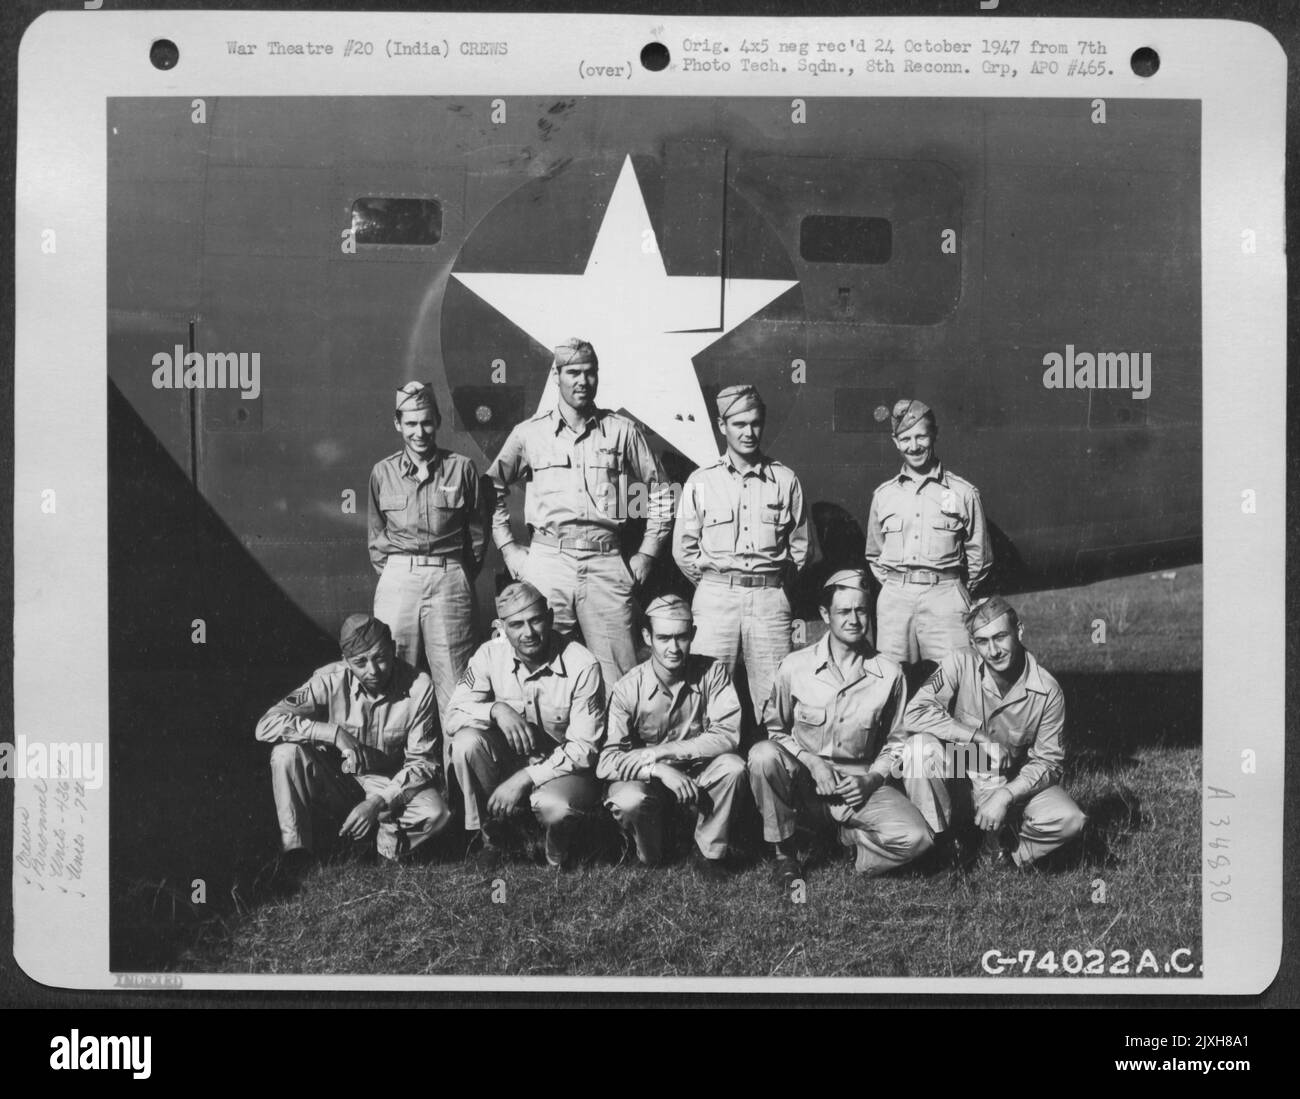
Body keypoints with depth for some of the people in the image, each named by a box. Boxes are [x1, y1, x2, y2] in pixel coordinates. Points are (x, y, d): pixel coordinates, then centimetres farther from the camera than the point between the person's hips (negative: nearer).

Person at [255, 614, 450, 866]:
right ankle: (295, 851, -15)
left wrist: (378, 802, -28)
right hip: (335, 783, 1)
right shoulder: (330, 681, -16)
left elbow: (422, 762, -14)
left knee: (434, 813, -31)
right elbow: (266, 725, -23)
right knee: (286, 752, -27)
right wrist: (333, 732, -33)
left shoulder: (418, 687, -17)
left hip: (390, 786, -1)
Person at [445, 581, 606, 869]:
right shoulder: (490, 655, -9)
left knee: (553, 806, -37)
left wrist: (523, 779, -25)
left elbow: (584, 748, -18)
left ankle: (559, 843, 2)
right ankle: (489, 833, -4)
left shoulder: (582, 665, -18)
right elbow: (453, 719, -12)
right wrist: (496, 709, -32)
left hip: (563, 768, -3)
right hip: (508, 758, 3)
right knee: (467, 741, -27)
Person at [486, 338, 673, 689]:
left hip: (606, 565, 0)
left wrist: (646, 554, 9)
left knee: (620, 681, -2)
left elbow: (659, 492, 14)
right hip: (547, 563, 0)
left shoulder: (622, 431, 8)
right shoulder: (529, 433, 8)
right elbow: (492, 489, 17)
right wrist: (509, 549, 9)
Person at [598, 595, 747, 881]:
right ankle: (651, 856, 1)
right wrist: (660, 770, -34)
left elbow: (727, 735, -20)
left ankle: (710, 852, -6)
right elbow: (607, 761, -20)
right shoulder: (628, 689, -16)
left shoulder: (712, 672, -12)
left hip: (698, 776, 2)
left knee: (732, 767, -29)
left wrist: (664, 751, -26)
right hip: (646, 780, -1)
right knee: (629, 801, -34)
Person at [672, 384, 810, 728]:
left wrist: (774, 585, 10)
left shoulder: (785, 480, 9)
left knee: (774, 700, -2)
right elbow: (683, 549, 11)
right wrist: (712, 584, 9)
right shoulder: (701, 482, 8)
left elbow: (799, 546, 14)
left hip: (770, 599, 0)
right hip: (716, 597, 0)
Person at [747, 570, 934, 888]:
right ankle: (785, 853, -12)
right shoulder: (795, 666, -5)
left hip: (860, 783, 0)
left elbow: (895, 743, 9)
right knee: (763, 754, -33)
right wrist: (812, 763, -12)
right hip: (803, 779, 0)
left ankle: (850, 836, 7)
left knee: (916, 839, -26)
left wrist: (871, 780, -9)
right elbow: (776, 730, 5)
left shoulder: (889, 674, -2)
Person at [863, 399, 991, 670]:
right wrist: (895, 586, 13)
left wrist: (955, 593, 8)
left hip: (944, 598, -2)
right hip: (894, 600, 2)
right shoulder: (883, 494, 13)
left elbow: (978, 557, 10)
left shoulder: (964, 493, 5)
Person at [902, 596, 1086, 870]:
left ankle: (998, 847, 4)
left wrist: (1005, 796, -24)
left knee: (1069, 821, -25)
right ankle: (937, 844, -10)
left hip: (1013, 783, 1)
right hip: (958, 778, -1)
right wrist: (981, 739, -27)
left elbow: (1047, 762, -9)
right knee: (922, 747, -31)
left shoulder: (1047, 690, -14)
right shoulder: (961, 663, -16)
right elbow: (916, 713, -26)